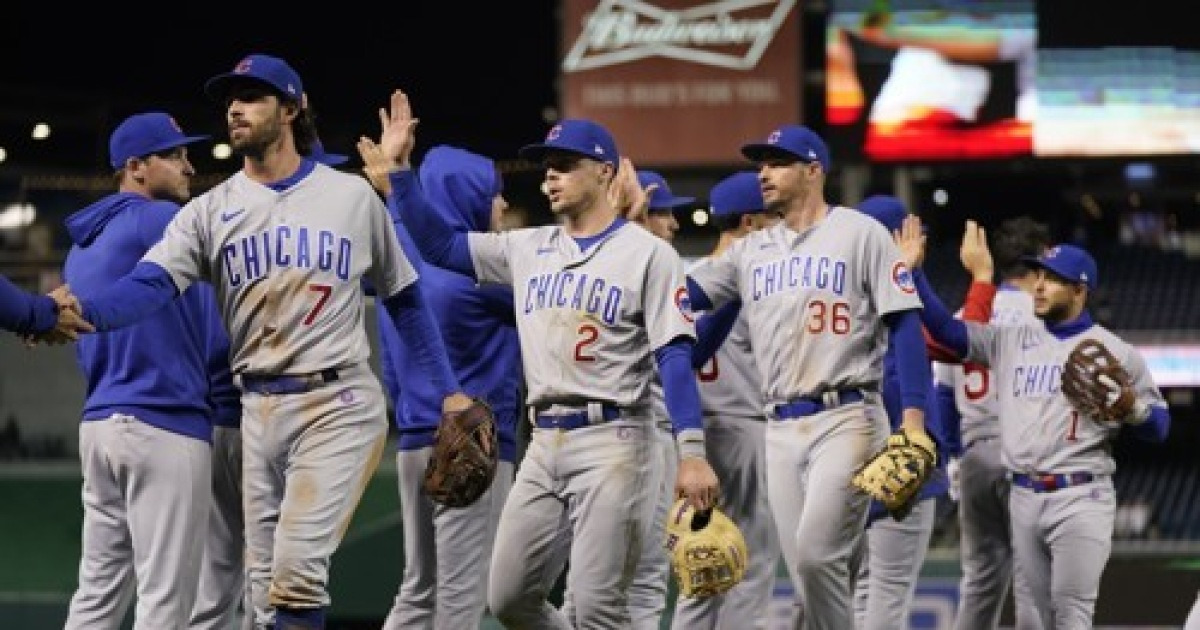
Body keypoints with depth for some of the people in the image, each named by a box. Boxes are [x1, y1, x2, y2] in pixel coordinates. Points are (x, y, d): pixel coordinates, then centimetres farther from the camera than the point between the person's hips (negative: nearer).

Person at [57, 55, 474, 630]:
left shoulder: (352, 196, 5)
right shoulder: (209, 211, 6)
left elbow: (404, 297, 12)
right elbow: (150, 284, -10)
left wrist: (448, 390, 7)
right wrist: (84, 314, -31)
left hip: (339, 404, -3)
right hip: (258, 410, 3)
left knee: (296, 566, -19)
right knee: (265, 583, 5)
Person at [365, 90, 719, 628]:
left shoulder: (646, 254, -4)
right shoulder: (528, 248, 13)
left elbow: (675, 357, -10)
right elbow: (439, 244, 16)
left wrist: (692, 455, -19)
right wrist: (398, 169, 6)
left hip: (610, 442, -7)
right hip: (544, 444, 7)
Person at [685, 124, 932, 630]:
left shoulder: (859, 233, 0)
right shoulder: (751, 250, 16)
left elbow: (904, 324, -6)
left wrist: (913, 418, -15)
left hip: (846, 420, -6)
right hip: (781, 428, 6)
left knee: (816, 556, -19)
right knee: (803, 570, 4)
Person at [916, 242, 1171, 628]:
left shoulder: (1115, 352, 2)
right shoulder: (1010, 340, 13)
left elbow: (1159, 428, 4)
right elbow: (944, 328, 6)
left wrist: (1130, 407, -17)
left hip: (1080, 499, -5)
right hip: (1023, 498, 5)